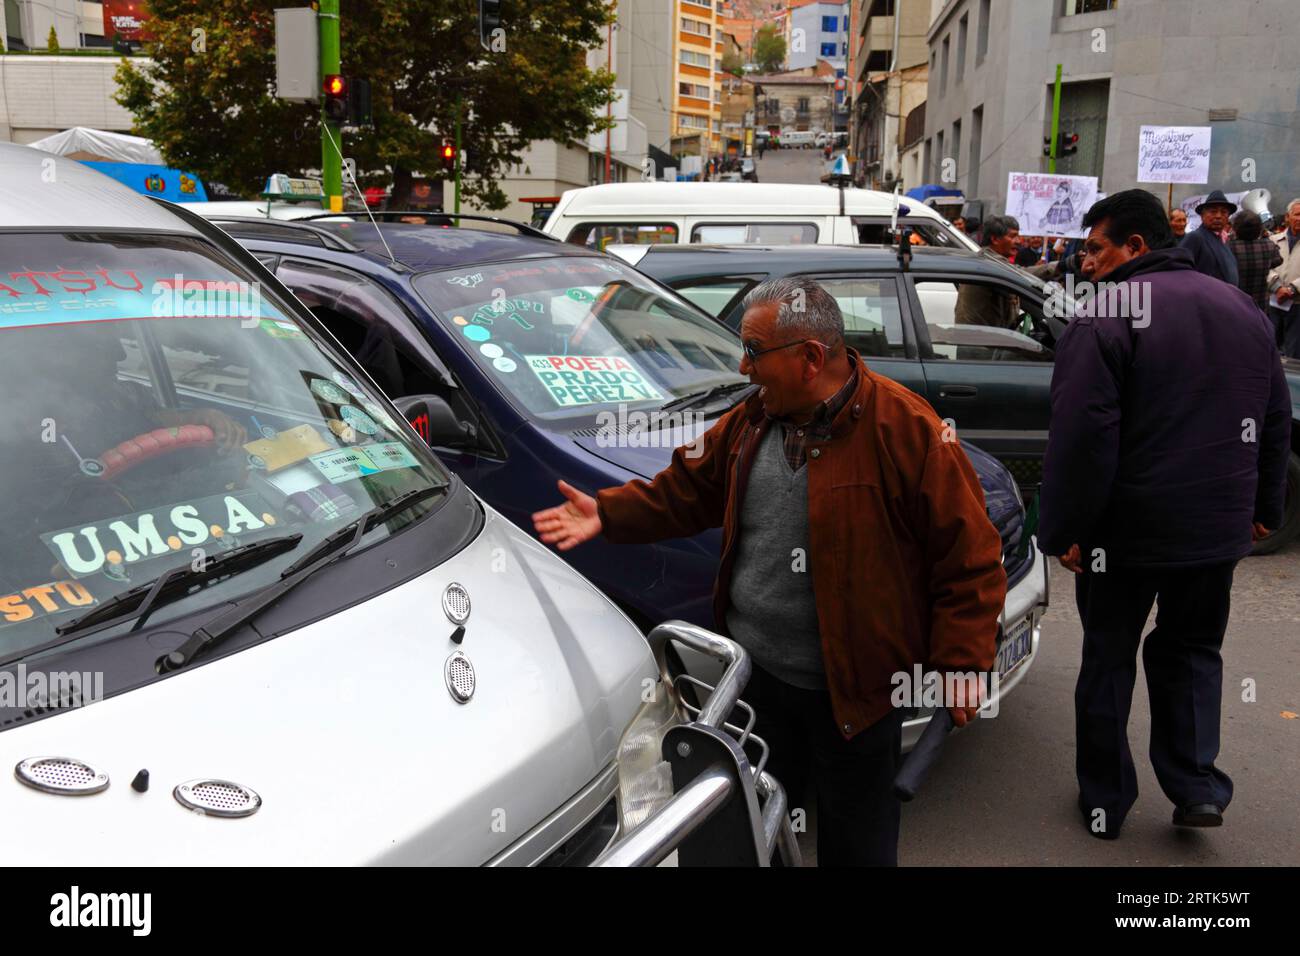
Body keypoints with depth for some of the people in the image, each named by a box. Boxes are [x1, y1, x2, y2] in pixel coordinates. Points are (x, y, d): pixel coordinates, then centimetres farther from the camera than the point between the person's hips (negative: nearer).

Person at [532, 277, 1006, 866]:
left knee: (855, 840, 16)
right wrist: (607, 514, 1)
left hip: (855, 688, -5)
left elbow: (970, 558, -16)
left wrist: (960, 664, -17)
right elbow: (687, 491, 13)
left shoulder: (905, 429, -19)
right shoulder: (750, 421, 2)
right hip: (753, 670, 6)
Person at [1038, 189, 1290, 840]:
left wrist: (1065, 530, -14)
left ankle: (1105, 801, 21)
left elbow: (1082, 435, -22)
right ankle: (1196, 787, 18)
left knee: (1109, 658, 10)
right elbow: (1275, 420, 14)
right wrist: (1263, 506, 23)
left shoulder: (1108, 315, -16)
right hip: (1219, 527, 6)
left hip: (1127, 529, -5)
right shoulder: (1240, 308, 7)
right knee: (1192, 650, 22)